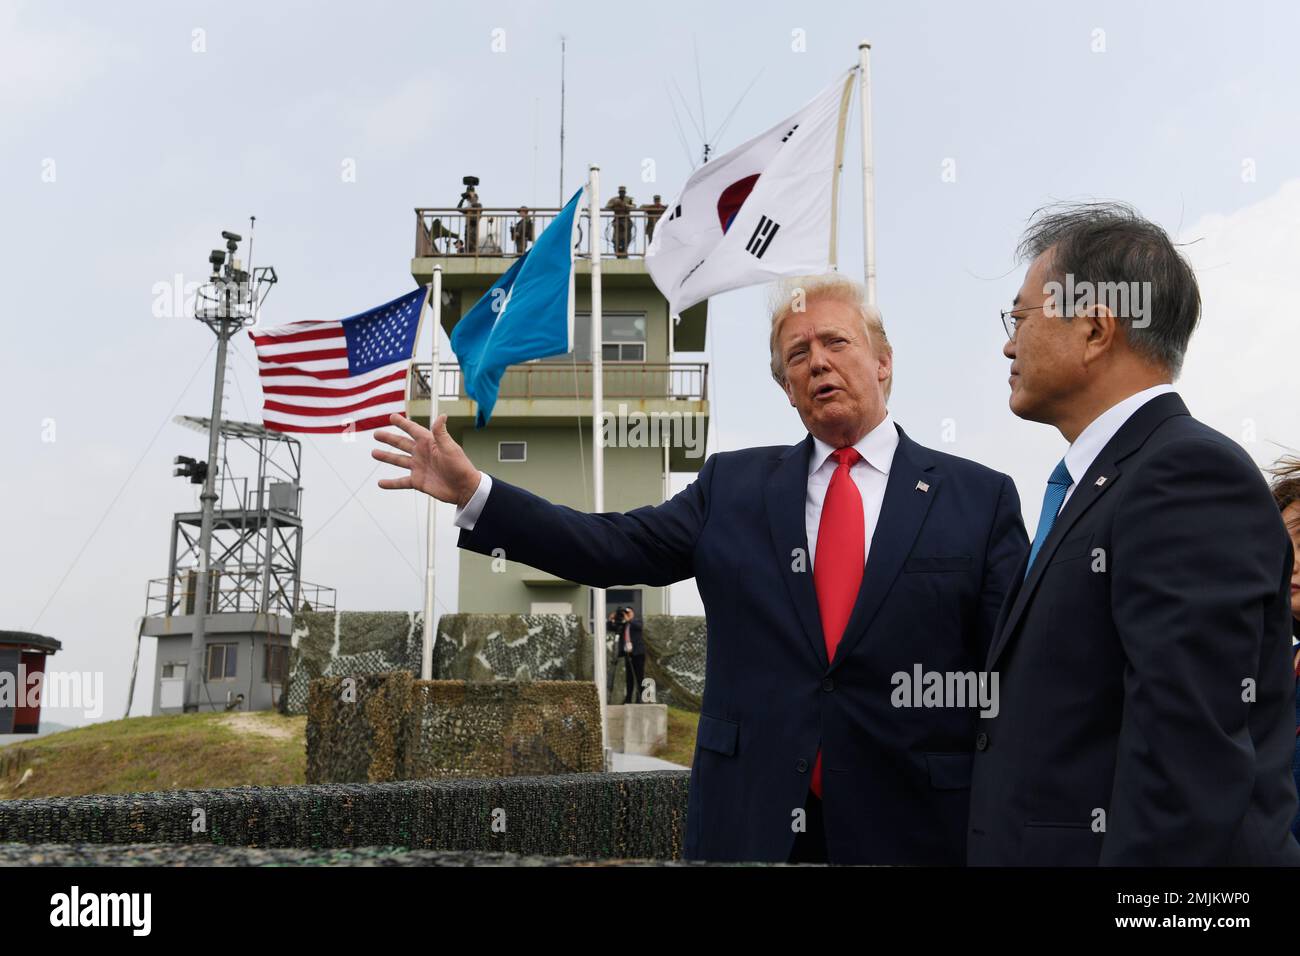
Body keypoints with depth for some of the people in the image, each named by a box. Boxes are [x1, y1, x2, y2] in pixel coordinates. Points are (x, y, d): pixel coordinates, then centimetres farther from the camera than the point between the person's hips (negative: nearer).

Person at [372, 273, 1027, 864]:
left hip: (912, 822, -1)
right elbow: (612, 548, 1)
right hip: (749, 818, 2)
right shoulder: (734, 484, 6)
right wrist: (474, 492, -7)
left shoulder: (980, 497, 1)